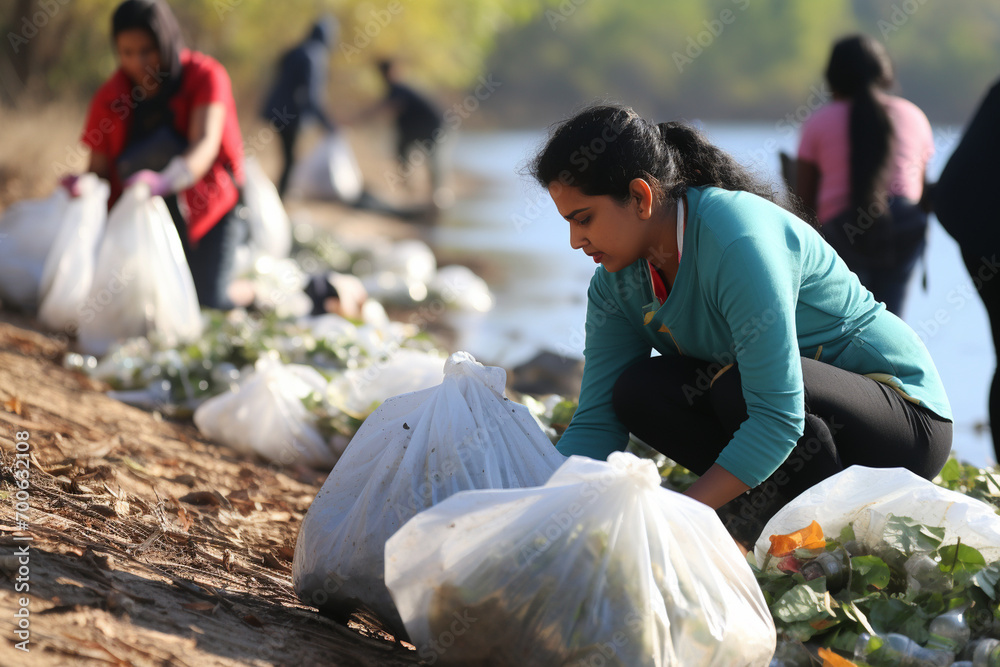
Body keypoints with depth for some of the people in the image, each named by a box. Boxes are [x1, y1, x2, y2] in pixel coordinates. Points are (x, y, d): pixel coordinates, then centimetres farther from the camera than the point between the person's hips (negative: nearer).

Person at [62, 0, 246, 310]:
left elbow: (205, 145, -31)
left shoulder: (205, 77, -16)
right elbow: (99, 168, -5)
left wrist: (165, 182, -52)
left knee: (207, 304, -17)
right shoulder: (109, 97, -6)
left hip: (207, 209, -3)